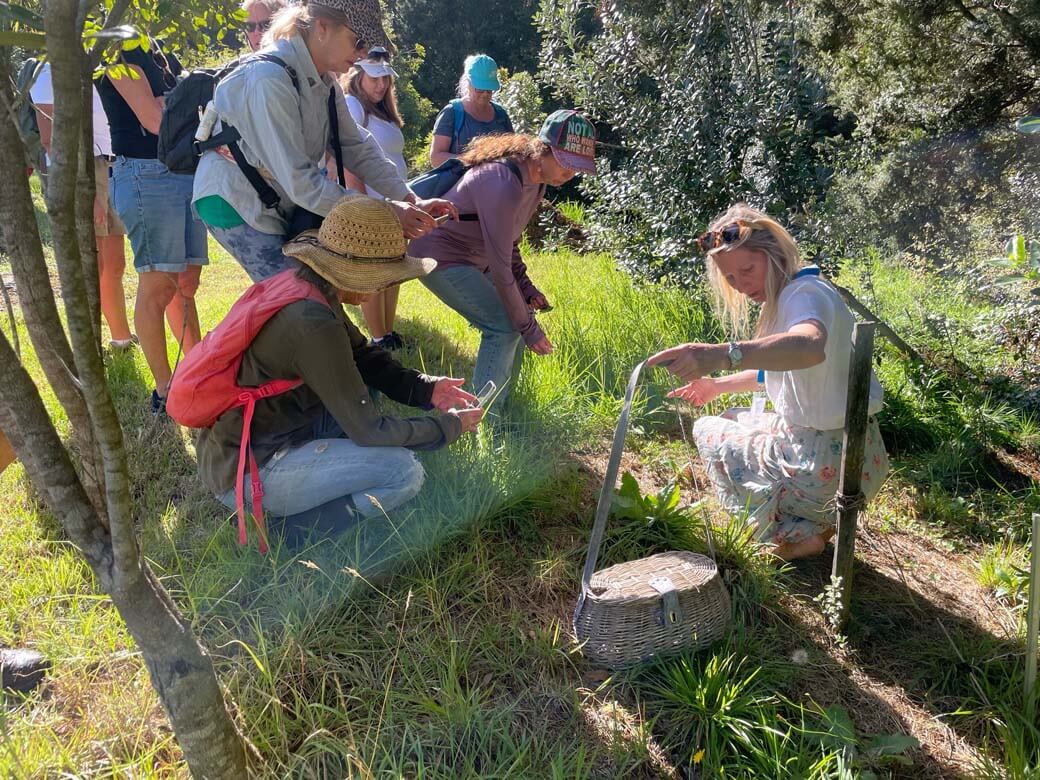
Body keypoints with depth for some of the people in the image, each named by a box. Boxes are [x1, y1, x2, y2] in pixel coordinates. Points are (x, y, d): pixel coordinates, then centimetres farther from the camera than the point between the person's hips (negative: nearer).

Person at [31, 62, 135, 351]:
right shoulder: (50, 74, -4)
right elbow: (50, 138, -13)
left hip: (109, 170, 8)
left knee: (115, 264, 13)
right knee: (91, 267, -12)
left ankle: (121, 337, 25)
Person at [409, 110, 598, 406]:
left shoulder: (536, 179, -1)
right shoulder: (504, 184, -31)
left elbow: (508, 241, 12)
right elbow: (500, 267, -29)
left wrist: (526, 286, 1)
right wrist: (529, 328, -21)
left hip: (473, 258, 10)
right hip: (441, 257, -10)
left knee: (515, 321, 8)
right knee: (504, 327, -17)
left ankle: (500, 402, 21)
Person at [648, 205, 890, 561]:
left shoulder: (806, 293, -20)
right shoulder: (787, 296, 11)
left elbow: (810, 347, -46)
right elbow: (776, 370, 27)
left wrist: (721, 354, -59)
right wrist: (719, 385, 28)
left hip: (828, 462, -10)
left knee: (707, 431, 5)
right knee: (732, 419, 27)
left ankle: (796, 534, -1)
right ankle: (821, 517, 15)